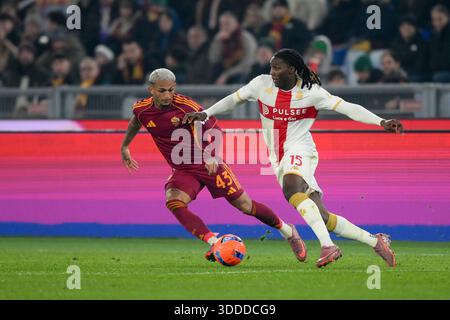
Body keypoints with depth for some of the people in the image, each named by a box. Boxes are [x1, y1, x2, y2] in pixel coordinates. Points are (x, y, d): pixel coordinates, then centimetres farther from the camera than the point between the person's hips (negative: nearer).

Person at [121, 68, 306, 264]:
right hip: (182, 171, 3)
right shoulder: (141, 110, -8)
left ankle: (287, 231, 24)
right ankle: (215, 244, -30)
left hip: (208, 165, -3)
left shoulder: (185, 106, -20)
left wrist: (209, 155, -27)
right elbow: (135, 123, 18)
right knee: (173, 203, -27)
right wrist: (124, 147, 27)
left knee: (245, 206, 1)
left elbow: (214, 127, -12)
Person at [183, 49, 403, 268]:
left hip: (299, 151, -5)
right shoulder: (262, 84, 5)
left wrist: (382, 122, -20)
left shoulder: (311, 92, -7)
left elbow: (348, 108, -11)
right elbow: (234, 100, 17)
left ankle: (327, 246, -45)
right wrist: (205, 114, 6)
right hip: (278, 159, 5)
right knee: (322, 218, -5)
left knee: (291, 188, -38)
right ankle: (375, 242, 5)